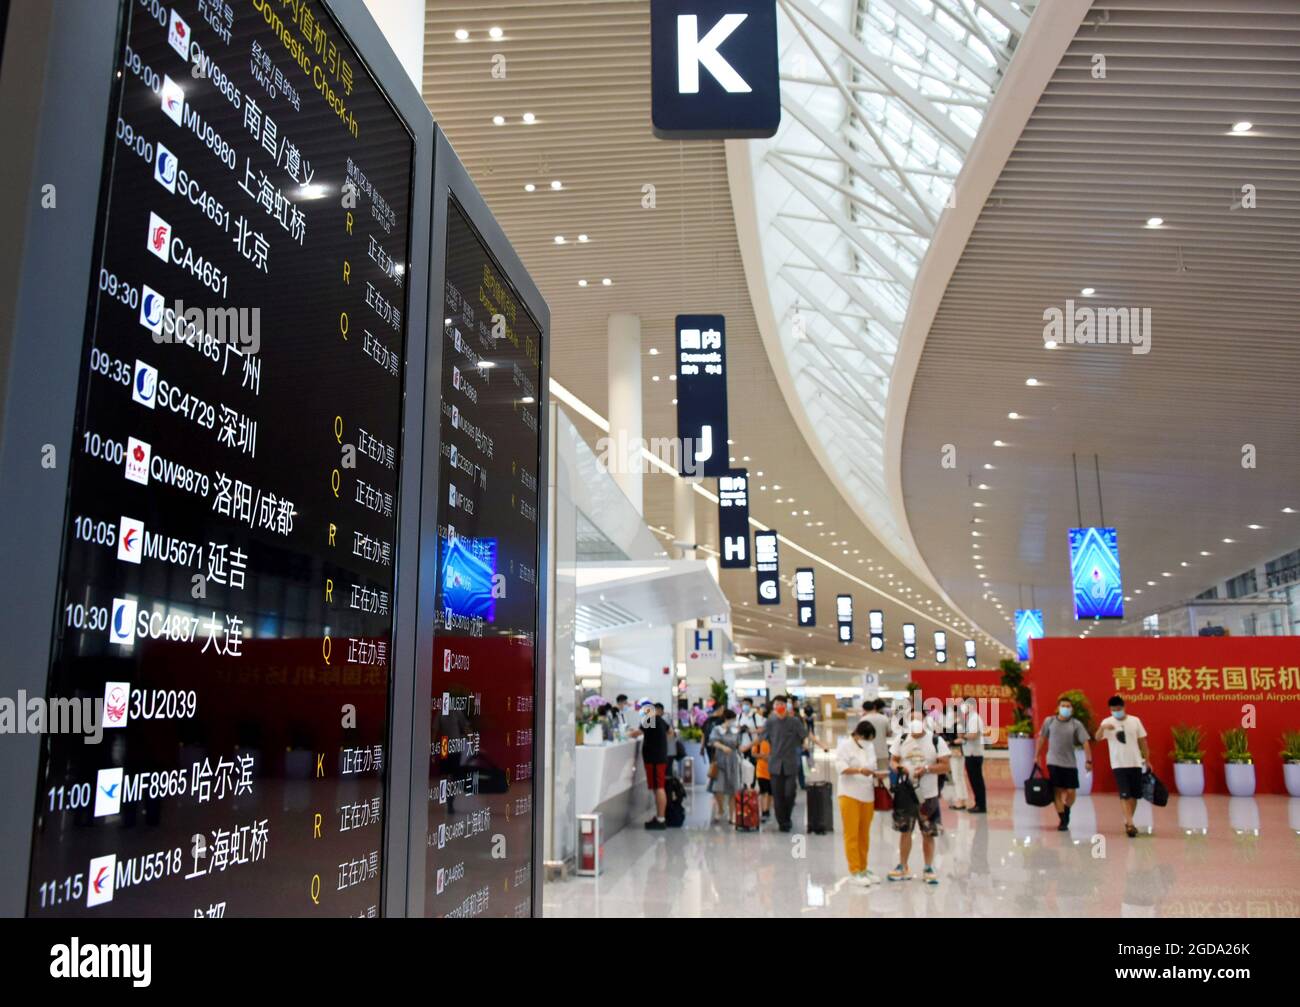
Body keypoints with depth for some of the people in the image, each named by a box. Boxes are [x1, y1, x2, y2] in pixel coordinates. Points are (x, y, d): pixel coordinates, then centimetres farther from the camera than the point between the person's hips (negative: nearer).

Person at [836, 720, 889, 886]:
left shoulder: (870, 746, 13)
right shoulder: (845, 745, -8)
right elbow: (840, 767, -19)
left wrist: (878, 774, -1)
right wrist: (859, 770, -32)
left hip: (867, 796, 6)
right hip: (850, 796, -6)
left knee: (864, 835, 12)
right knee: (852, 835, -3)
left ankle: (863, 869, 21)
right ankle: (854, 872, 3)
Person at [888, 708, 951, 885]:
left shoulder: (936, 740, -6)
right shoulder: (901, 739, 2)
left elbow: (945, 765, -7)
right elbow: (893, 760, 7)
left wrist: (927, 768, -21)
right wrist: (898, 768, -15)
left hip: (928, 795, -2)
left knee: (928, 834, 6)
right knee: (904, 831, 11)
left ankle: (929, 869, 20)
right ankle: (903, 868, 24)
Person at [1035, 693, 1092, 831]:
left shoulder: (1076, 724, -2)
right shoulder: (1049, 721, 1)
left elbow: (1085, 742, -4)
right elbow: (1042, 738, 11)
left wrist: (1088, 760, -13)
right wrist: (1036, 756, 13)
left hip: (1070, 763, 0)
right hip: (1053, 762, 0)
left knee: (1071, 792, 1)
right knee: (1057, 791, -3)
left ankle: (1066, 814, 28)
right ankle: (1062, 820, 5)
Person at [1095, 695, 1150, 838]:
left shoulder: (1135, 721, 2)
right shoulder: (1107, 722, -4)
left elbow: (1142, 741, 9)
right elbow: (1098, 738, -19)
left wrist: (1147, 760, 6)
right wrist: (1102, 727, -40)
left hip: (1135, 763, 3)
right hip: (1119, 764, -3)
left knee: (1135, 794, 9)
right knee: (1124, 794, -11)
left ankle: (1128, 822, 25)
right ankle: (1130, 824, -16)